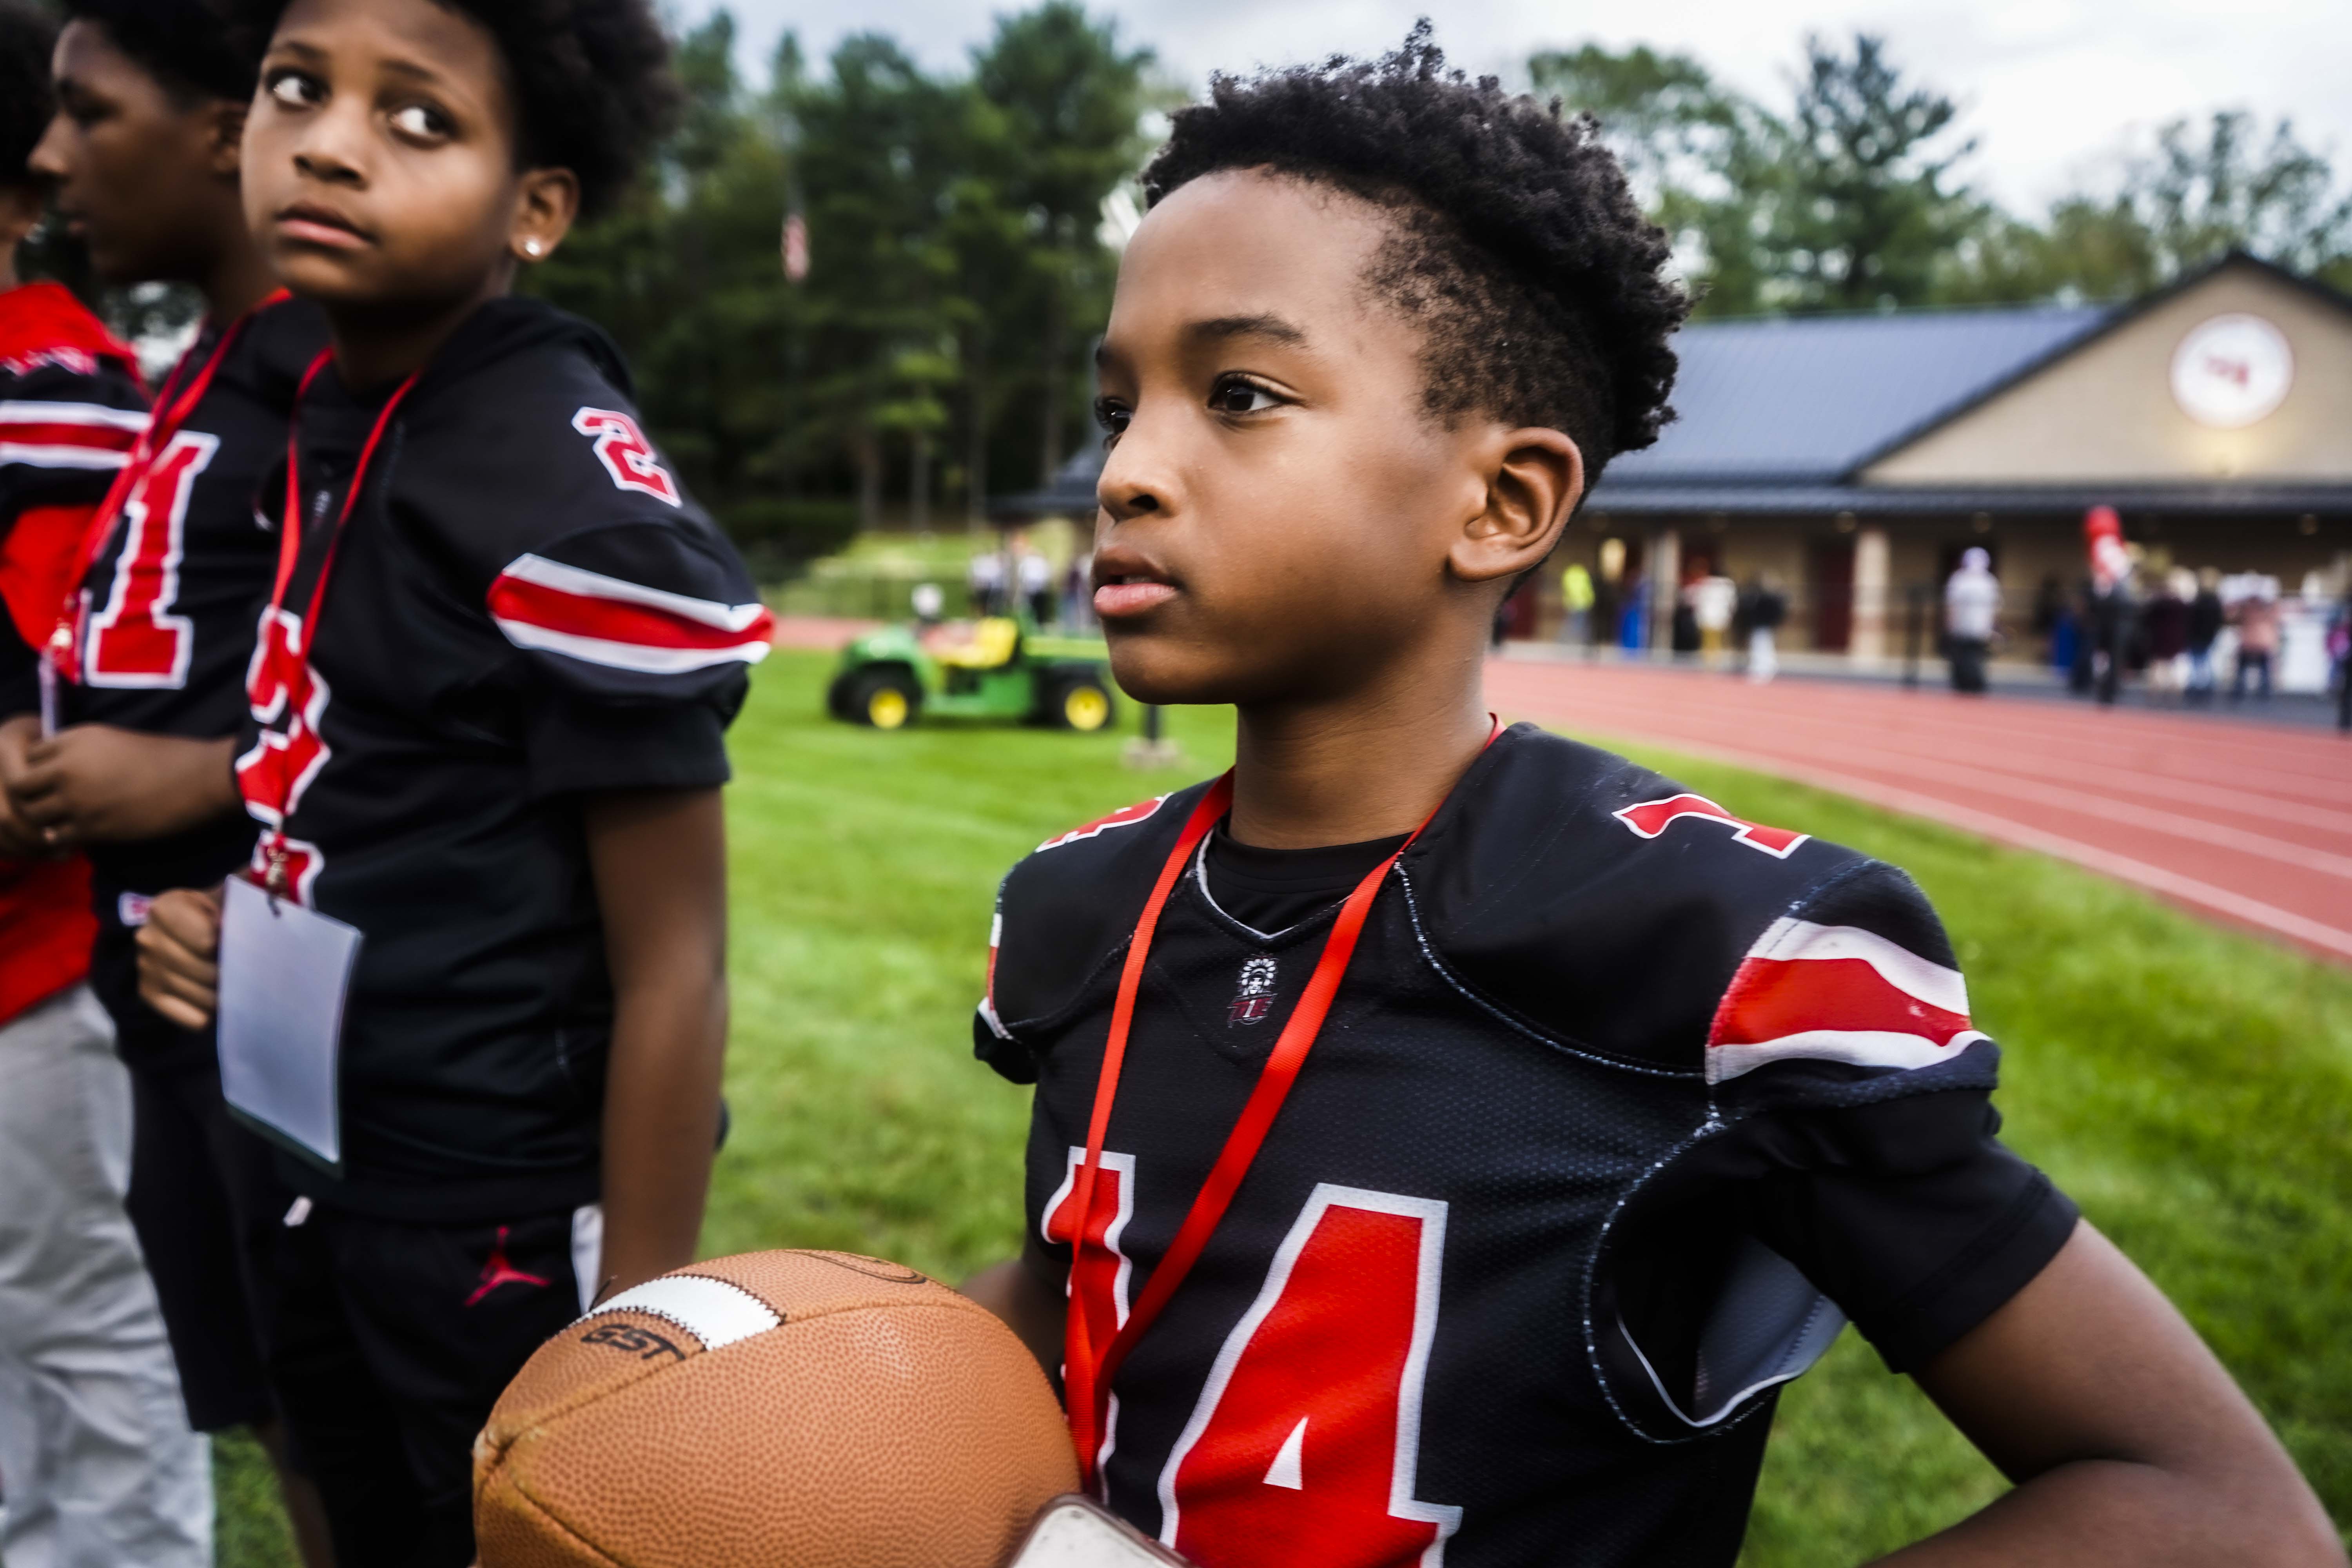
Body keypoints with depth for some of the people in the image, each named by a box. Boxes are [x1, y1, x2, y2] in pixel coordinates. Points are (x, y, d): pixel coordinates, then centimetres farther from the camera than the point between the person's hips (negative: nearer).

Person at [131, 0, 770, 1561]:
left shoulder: (578, 501, -21)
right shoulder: (321, 427, 2)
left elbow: (670, 971, -18)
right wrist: (224, 902, -1)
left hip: (510, 1235, -7)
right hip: (321, 1191, 8)